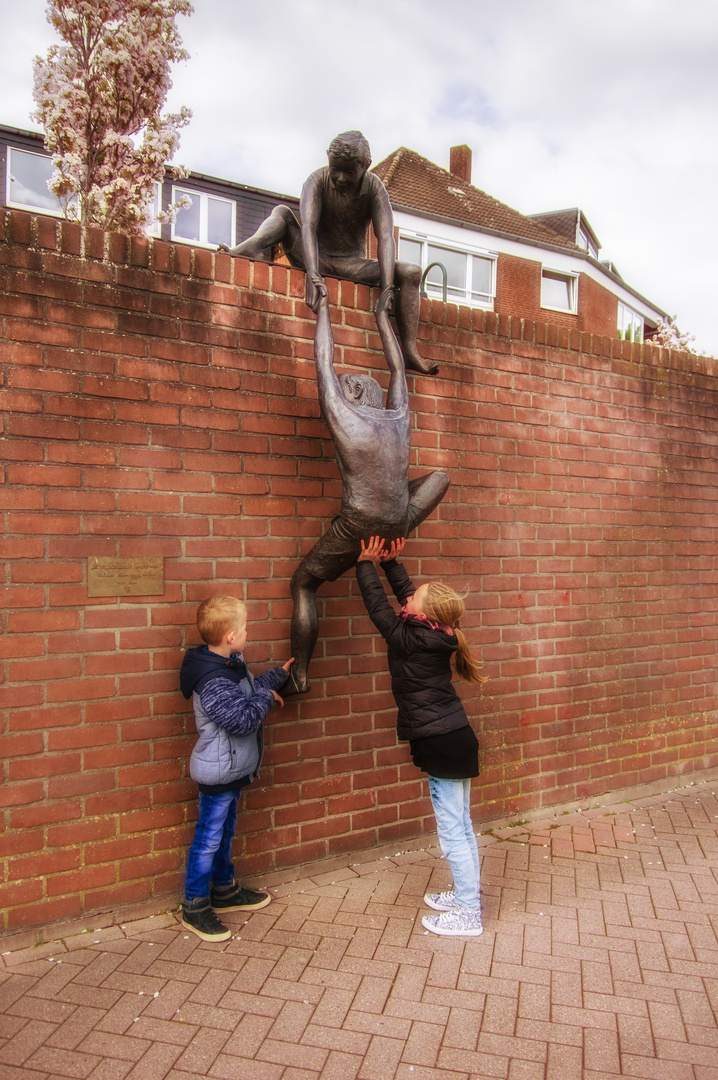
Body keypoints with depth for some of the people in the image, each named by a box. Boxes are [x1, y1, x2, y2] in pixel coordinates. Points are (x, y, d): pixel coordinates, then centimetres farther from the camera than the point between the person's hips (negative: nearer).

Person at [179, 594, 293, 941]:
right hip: (218, 772, -10)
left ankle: (224, 890, 40)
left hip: (231, 769, 10)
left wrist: (277, 675, 17)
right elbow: (243, 719, -33)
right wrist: (265, 697, -17)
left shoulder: (229, 665, 3)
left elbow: (247, 690, 20)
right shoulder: (212, 681, -29)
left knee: (224, 832, 23)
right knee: (208, 839, 4)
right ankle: (194, 907, 19)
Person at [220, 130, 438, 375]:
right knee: (282, 213, -20)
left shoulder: (374, 187, -10)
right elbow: (308, 227, -29)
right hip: (316, 259, -1)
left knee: (411, 272, -19)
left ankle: (409, 350, -28)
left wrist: (387, 291, -37)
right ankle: (253, 248, -49)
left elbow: (385, 237, -23)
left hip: (353, 265, 1)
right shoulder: (318, 181, -13)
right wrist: (313, 275, -47)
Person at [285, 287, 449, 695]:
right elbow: (398, 368, 19)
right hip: (399, 528, 4)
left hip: (357, 534, -4)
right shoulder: (400, 418, 3)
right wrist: (382, 316, 31)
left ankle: (300, 674, 15)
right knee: (441, 477, 28)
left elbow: (324, 361, 4)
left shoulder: (342, 415, -9)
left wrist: (324, 307, 17)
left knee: (303, 585, 17)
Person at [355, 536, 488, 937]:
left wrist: (367, 563, 2)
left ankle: (469, 915, 15)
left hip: (442, 745, -9)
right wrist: (389, 562, 14)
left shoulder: (408, 639, -18)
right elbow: (404, 592, 16)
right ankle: (466, 896, 33)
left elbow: (378, 605, -7)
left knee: (453, 831, 2)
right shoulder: (436, 633, 2)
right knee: (461, 826, 19)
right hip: (456, 738, 9)